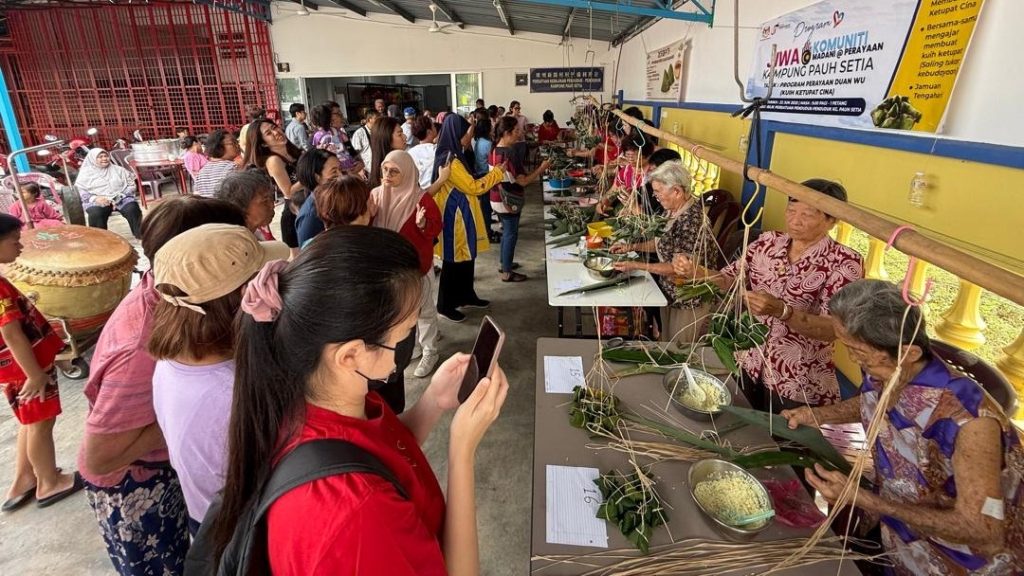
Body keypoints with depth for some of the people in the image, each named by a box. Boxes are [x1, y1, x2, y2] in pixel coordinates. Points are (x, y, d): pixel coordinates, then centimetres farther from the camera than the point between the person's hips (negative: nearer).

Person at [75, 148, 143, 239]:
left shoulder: (118, 170, 19)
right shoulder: (85, 173, 14)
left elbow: (131, 185, 11)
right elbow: (79, 191, 6)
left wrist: (121, 195, -7)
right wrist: (95, 198, -14)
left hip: (121, 198, 1)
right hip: (97, 201, -1)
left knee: (132, 209, -33)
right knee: (95, 213, -36)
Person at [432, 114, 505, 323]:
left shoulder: (452, 156, 10)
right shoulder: (450, 161, -22)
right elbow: (472, 187, -18)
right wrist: (497, 172, -12)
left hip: (461, 214, 10)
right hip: (454, 216, -10)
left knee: (466, 257, 18)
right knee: (454, 261, 1)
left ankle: (466, 296, 33)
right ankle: (445, 305, 14)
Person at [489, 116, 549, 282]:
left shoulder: (495, 150, 4)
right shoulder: (510, 153, -23)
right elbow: (522, 181, -22)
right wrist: (541, 168, -13)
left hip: (498, 199, 9)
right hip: (509, 201, -9)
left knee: (506, 232, 22)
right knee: (511, 234, 2)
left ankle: (504, 263, 35)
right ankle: (507, 272, 11)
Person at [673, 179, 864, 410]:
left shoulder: (844, 262, -14)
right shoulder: (768, 242, -2)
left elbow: (832, 328, -21)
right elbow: (730, 280, 0)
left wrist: (780, 310, -36)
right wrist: (694, 271, -19)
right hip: (748, 361, 4)